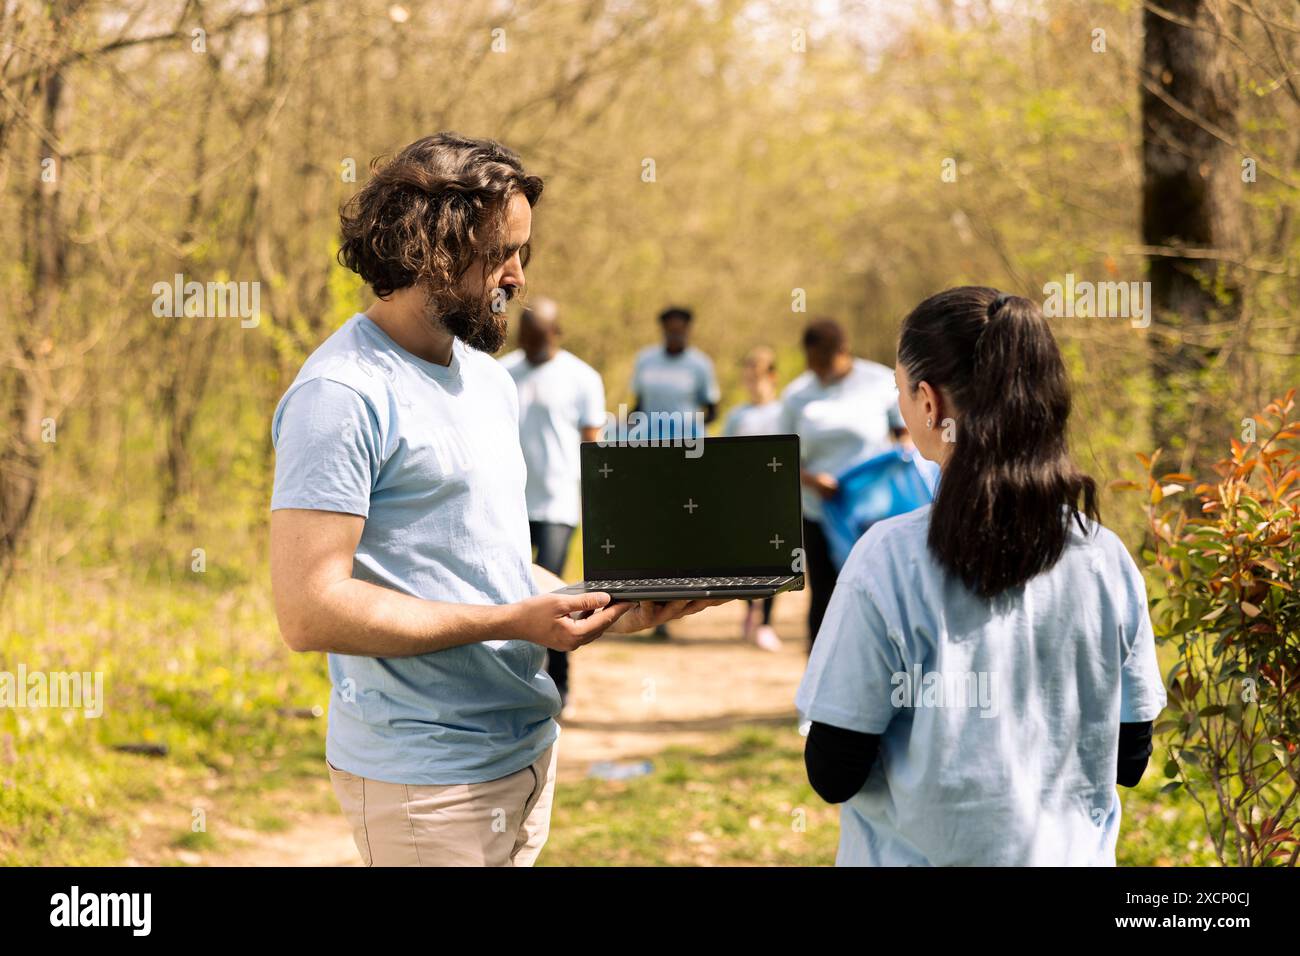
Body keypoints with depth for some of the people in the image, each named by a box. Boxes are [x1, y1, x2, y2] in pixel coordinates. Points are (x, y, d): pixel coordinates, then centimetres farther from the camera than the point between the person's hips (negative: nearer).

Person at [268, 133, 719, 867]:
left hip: (529, 748, 8)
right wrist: (512, 622, -20)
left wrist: (596, 606, 2)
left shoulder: (490, 380, 14)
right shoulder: (344, 394, -15)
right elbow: (310, 609, -22)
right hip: (427, 777, -8)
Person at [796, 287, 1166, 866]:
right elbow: (1128, 759, 1)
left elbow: (833, 775, -15)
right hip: (1070, 852, 3)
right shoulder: (1105, 559, -8)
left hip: (919, 856, -3)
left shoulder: (889, 558, -19)